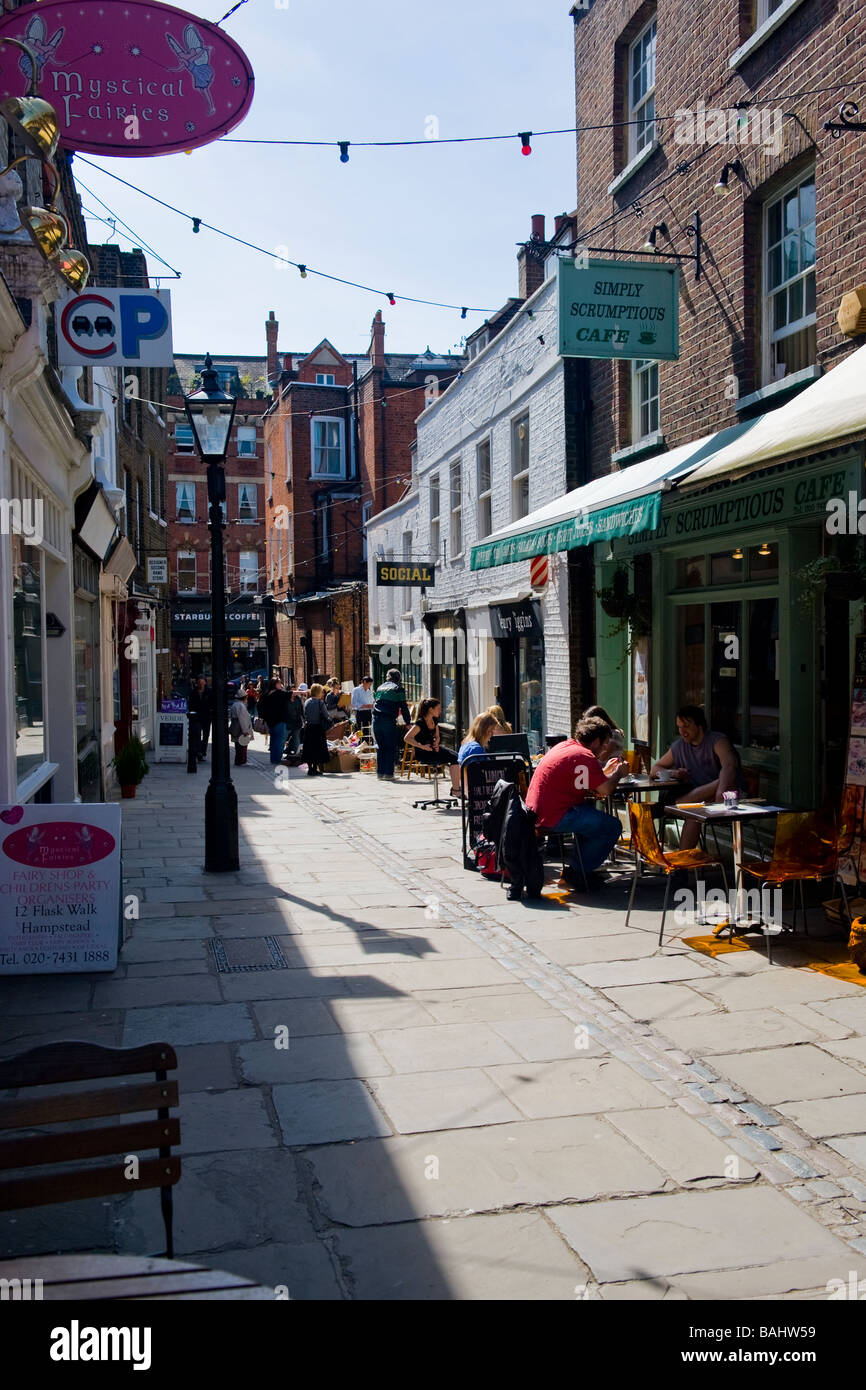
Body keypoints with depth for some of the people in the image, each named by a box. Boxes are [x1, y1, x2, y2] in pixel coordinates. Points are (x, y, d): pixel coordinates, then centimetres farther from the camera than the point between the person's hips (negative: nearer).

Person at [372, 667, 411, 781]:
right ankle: (388, 774, -5)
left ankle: (380, 772, 10)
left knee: (381, 747, 12)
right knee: (391, 748, 0)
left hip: (376, 719, 5)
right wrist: (408, 721, 9)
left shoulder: (380, 688, 20)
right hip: (389, 720, -5)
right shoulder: (398, 688, 4)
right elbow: (403, 707, 2)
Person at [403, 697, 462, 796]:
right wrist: (422, 746, -26)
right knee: (453, 759, -22)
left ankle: (455, 787, -10)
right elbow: (407, 738, -22)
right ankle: (455, 789, -16)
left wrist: (436, 743, -2)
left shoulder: (435, 721, 8)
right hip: (423, 754, -8)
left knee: (457, 756, -14)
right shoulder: (420, 723, -16)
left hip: (433, 748, 8)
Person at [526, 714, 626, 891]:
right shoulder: (585, 757, -14)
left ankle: (581, 867, 28)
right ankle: (577, 873, 2)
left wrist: (605, 770, 29)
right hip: (554, 817, -11)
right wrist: (618, 773, 1)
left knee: (594, 814, 30)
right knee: (612, 826, -8)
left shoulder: (564, 746, 17)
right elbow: (605, 790, -18)